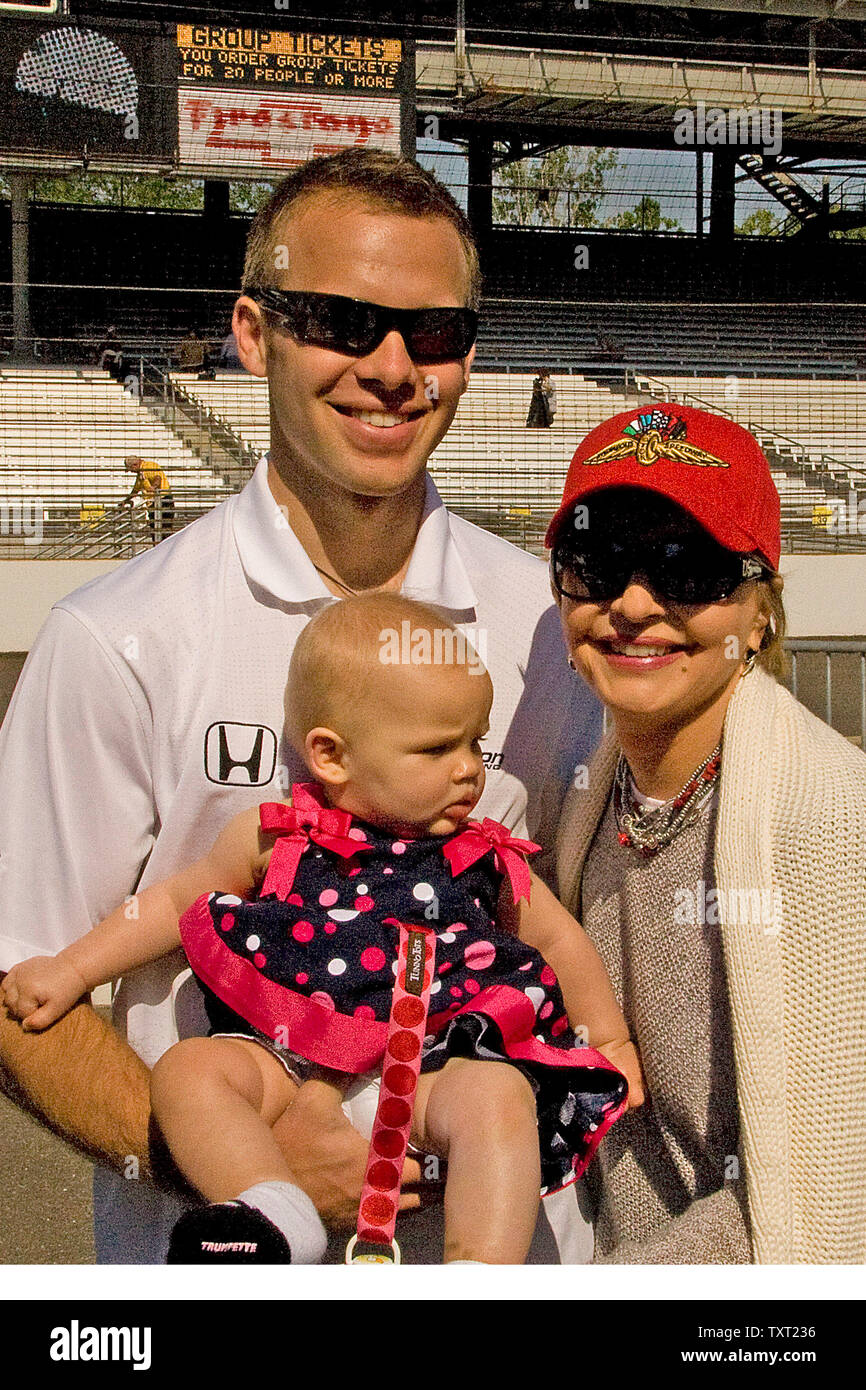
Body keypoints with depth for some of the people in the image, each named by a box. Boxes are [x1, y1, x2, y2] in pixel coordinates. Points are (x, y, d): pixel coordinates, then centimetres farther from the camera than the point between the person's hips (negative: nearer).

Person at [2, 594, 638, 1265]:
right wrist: (72, 970, 15)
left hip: (438, 1065, 0)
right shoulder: (274, 840, 8)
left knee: (498, 1098, -31)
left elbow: (559, 938, 25)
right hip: (292, 1063, 1)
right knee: (187, 1068, -23)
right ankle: (274, 1213, -37)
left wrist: (612, 1042, 25)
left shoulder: (482, 858, 11)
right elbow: (176, 901, 19)